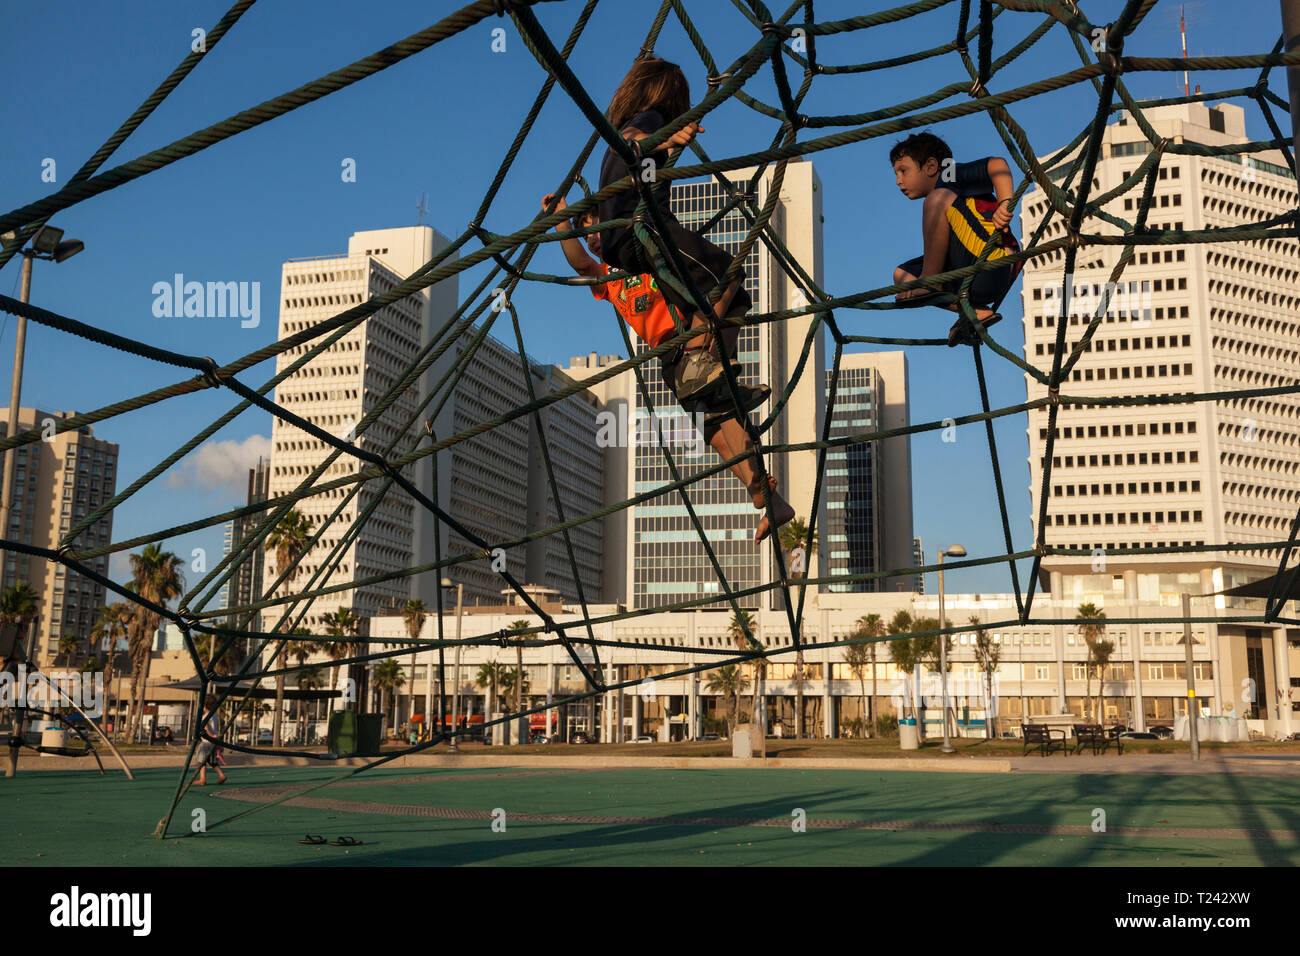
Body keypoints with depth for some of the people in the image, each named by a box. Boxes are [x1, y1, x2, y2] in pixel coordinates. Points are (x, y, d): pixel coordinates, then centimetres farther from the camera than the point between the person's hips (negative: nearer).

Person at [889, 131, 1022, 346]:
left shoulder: (952, 175, 3)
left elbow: (996, 164, -14)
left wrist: (1005, 204, -26)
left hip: (995, 267, -10)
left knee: (938, 199, -17)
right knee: (902, 274, 20)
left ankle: (928, 281, -13)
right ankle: (975, 312, -1)